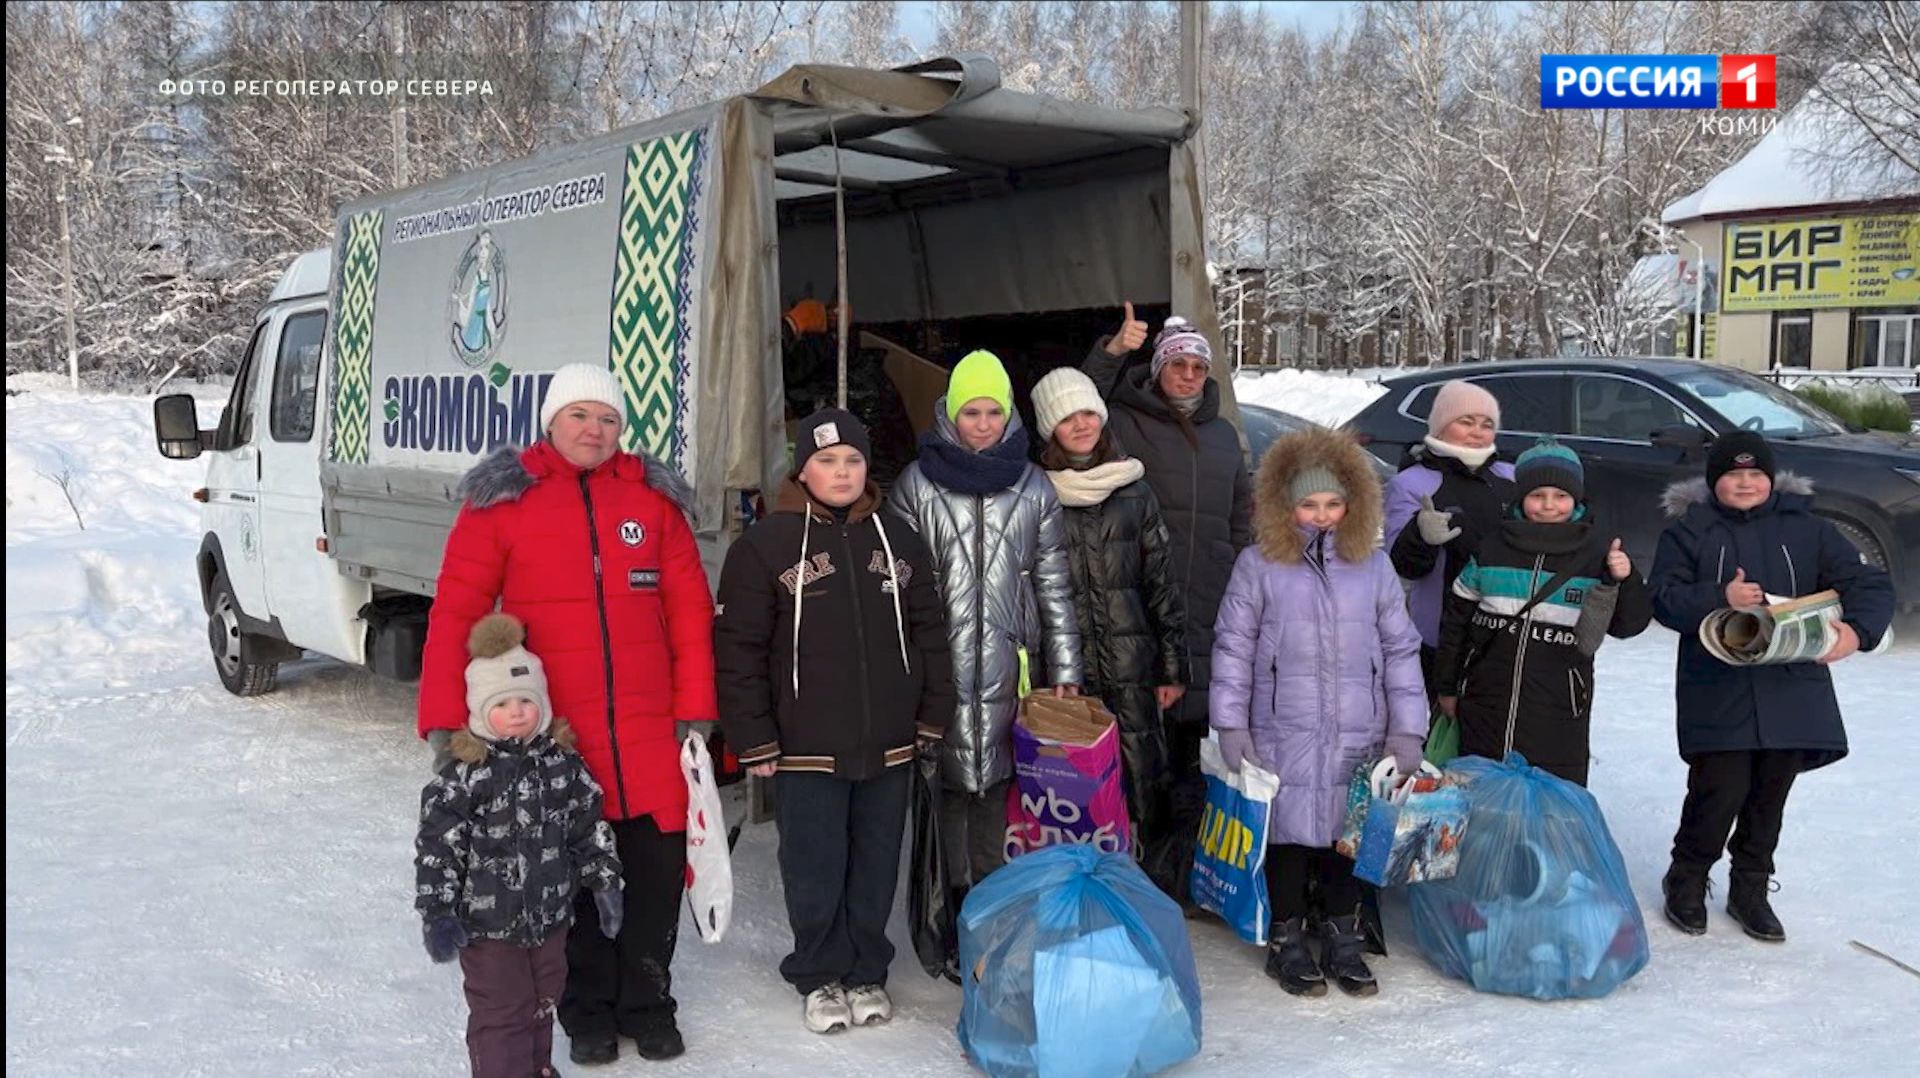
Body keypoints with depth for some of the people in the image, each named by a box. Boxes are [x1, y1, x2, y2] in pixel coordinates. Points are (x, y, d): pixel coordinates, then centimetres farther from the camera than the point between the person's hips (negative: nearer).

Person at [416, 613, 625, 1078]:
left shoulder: (562, 765, -3)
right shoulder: (465, 776, -15)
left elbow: (590, 830, 7)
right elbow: (436, 847, -12)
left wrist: (604, 883, 6)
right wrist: (438, 914, -15)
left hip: (550, 916, 5)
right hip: (487, 923, -5)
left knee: (542, 1003, 21)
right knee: (499, 1011, 3)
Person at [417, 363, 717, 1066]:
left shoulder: (652, 496, 6)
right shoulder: (502, 499, -1)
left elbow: (689, 608, 5)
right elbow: (456, 612, -4)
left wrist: (694, 711, 1)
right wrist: (445, 721, -9)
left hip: (649, 734, 2)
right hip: (550, 739, -2)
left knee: (658, 869, 9)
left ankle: (648, 1005, 30)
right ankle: (588, 1013, 31)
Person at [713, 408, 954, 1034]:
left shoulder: (899, 544, 7)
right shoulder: (766, 546, -6)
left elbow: (930, 637, 12)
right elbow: (738, 651, -6)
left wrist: (932, 719, 8)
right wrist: (755, 741, -7)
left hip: (888, 747, 3)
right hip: (807, 748, -3)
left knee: (875, 869, 13)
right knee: (814, 872, 6)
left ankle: (866, 973, 30)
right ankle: (820, 978, 25)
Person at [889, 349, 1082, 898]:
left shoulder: (1033, 488, 10)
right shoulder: (917, 485, 4)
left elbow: (1055, 586, 10)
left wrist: (1065, 670, 7)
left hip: (1010, 664, 1)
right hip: (941, 666, -1)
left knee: (1001, 781, 3)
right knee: (948, 781, 0)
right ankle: (950, 905, 11)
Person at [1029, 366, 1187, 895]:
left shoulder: (1134, 489, 7)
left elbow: (1161, 580, 8)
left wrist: (1173, 666, 5)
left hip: (1132, 665, 1)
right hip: (1067, 667, -1)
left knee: (1144, 778, 3)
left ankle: (1156, 882, 18)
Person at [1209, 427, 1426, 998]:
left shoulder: (1373, 567, 6)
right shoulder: (1258, 566, -1)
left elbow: (1401, 650, 10)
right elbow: (1233, 647, 2)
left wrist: (1407, 729, 6)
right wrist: (1231, 723, -2)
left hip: (1357, 735, 2)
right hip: (1283, 735, -2)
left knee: (1348, 829, 9)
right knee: (1288, 829, 3)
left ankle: (1342, 937, 26)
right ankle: (1287, 937, 20)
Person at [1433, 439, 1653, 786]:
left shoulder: (1598, 551, 0)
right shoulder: (1491, 547, 3)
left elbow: (1628, 625, 1)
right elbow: (1457, 617, 11)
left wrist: (1625, 580, -19)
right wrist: (1448, 686, 13)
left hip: (1557, 719, -2)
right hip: (1485, 709, 2)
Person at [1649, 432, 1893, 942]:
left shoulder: (1807, 528, 7)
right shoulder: (1688, 531, 2)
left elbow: (1869, 584, 2)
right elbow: (1664, 597, -6)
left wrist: (1857, 629, -19)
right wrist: (1720, 597, -24)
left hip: (1792, 690, 3)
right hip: (1717, 693, -3)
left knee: (1770, 795, 11)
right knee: (1721, 789, -8)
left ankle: (1750, 890, 29)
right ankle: (1686, 880, 16)